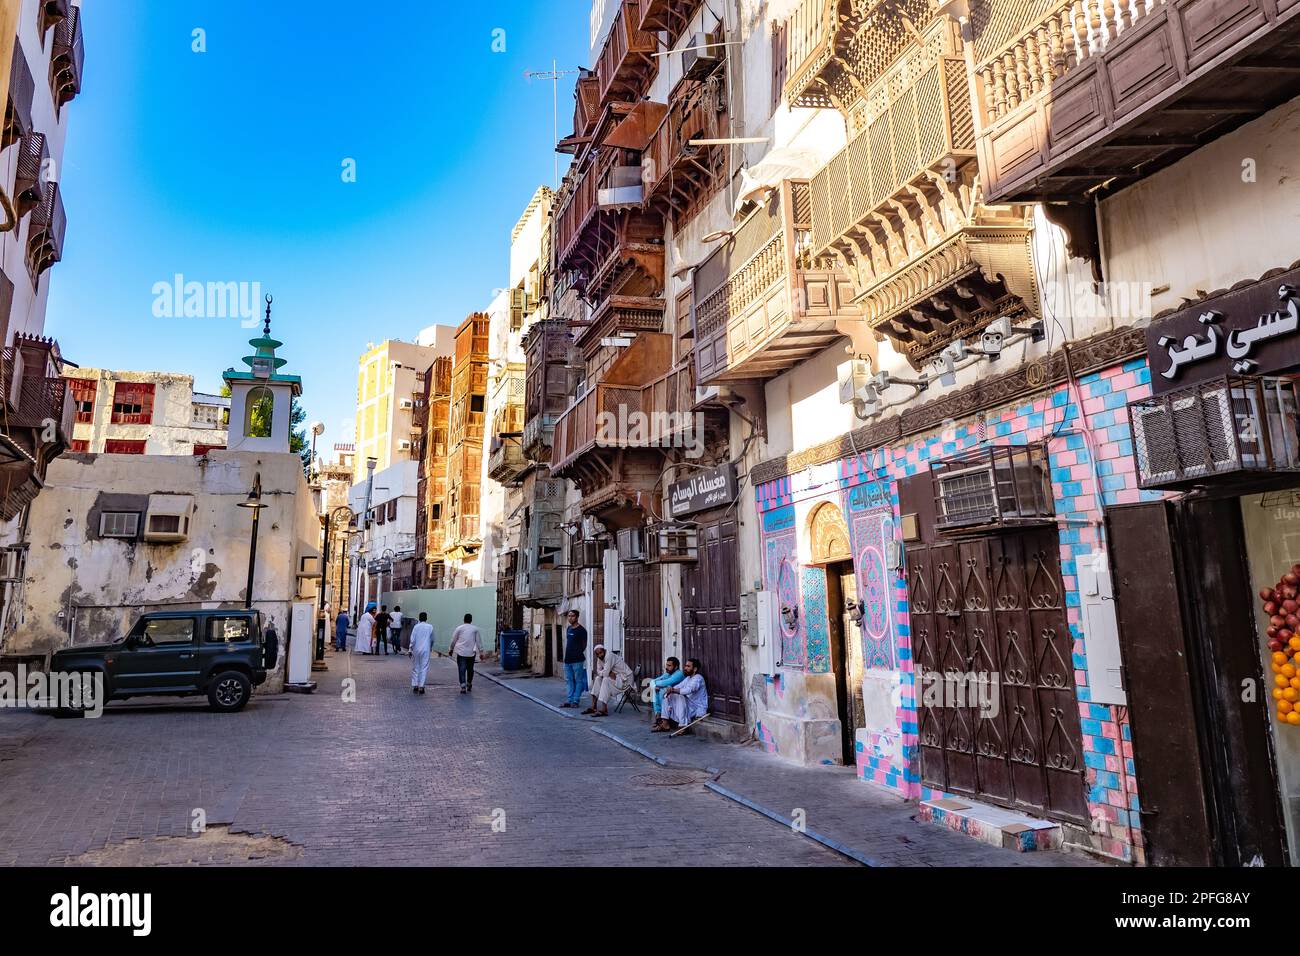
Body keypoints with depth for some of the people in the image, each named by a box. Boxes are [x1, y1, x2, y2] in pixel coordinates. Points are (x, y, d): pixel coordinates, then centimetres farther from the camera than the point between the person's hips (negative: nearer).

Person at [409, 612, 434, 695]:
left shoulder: (416, 627, -4)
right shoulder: (430, 627, -2)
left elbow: (412, 640, -6)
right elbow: (432, 639, 6)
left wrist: (410, 650, 1)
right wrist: (430, 647, 23)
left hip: (416, 650, 1)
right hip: (425, 650, -1)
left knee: (415, 668, 11)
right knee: (424, 668, 2)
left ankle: (415, 685, 11)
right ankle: (421, 686, -1)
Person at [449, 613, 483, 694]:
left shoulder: (459, 628, 1)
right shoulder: (475, 629, 4)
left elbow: (453, 640, 7)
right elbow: (479, 641, 6)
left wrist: (451, 649, 21)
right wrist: (481, 652, 10)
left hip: (461, 652, -2)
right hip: (471, 653, 2)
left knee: (462, 670, -3)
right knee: (470, 669, 15)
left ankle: (463, 687, -14)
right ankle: (469, 685, 26)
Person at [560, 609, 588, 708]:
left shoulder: (581, 630, -8)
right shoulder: (569, 628, 14)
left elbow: (584, 645, -3)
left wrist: (578, 653, 2)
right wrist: (567, 655, 14)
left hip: (577, 660, -8)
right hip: (567, 659, 8)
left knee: (578, 681, -1)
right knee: (569, 680, 10)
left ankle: (576, 701, 2)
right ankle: (569, 700, 15)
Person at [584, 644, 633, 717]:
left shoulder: (609, 656, -24)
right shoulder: (600, 658, 5)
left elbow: (605, 673, -28)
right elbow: (598, 672, 2)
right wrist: (609, 673, -15)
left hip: (625, 678, -9)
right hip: (616, 676, 9)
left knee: (606, 680, -28)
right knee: (598, 679, 0)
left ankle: (604, 710, -30)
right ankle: (593, 707, -3)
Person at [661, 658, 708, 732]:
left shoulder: (698, 678, -16)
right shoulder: (688, 678, 14)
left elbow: (688, 690, -31)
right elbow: (678, 686, 11)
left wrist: (673, 690, -26)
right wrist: (670, 689, -12)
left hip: (698, 709, -9)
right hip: (689, 706, 9)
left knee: (680, 697, -34)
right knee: (667, 696, 6)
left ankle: (683, 727, -29)